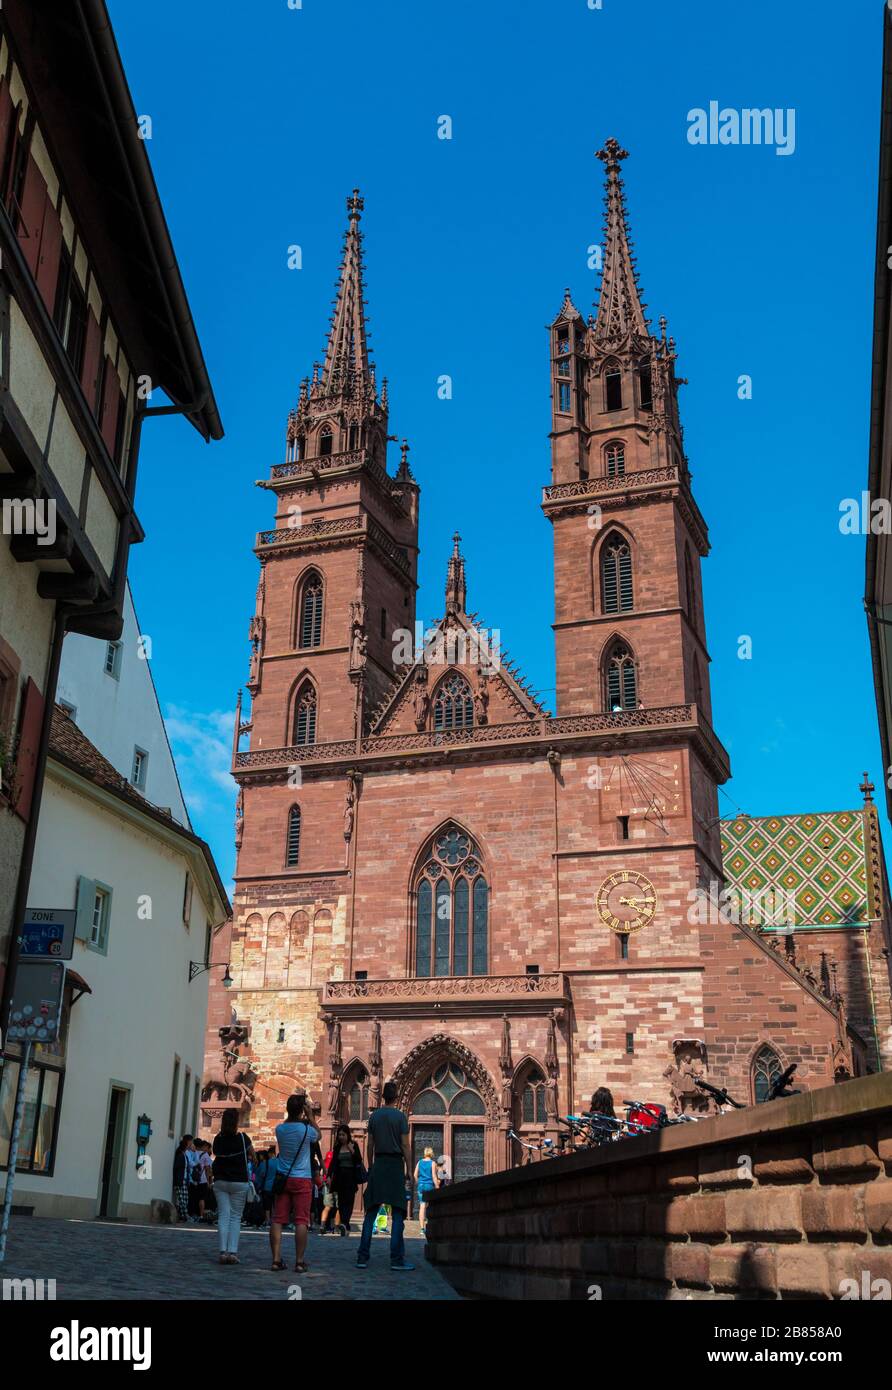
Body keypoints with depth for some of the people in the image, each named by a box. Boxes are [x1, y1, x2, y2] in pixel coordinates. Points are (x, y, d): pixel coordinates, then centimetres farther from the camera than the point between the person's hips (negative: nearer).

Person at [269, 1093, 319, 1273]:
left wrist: (295, 1102, 24)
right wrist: (310, 1117, 17)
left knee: (278, 1219, 5)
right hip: (302, 1180, -3)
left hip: (282, 1179, 3)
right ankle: (299, 1262, -4)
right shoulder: (306, 1129, -9)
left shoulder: (279, 1129, 0)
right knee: (301, 1221, -2)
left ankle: (276, 1259, 1)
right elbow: (318, 1136, 13)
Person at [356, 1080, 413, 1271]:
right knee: (397, 1213, -1)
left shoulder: (374, 1116, 7)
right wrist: (409, 1170, -1)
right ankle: (397, 1259, -5)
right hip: (396, 1164, -3)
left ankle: (362, 1257, 3)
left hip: (378, 1164, 3)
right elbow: (405, 1146, -5)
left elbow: (370, 1145, 9)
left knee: (371, 1212, 6)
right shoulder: (400, 1116, -3)